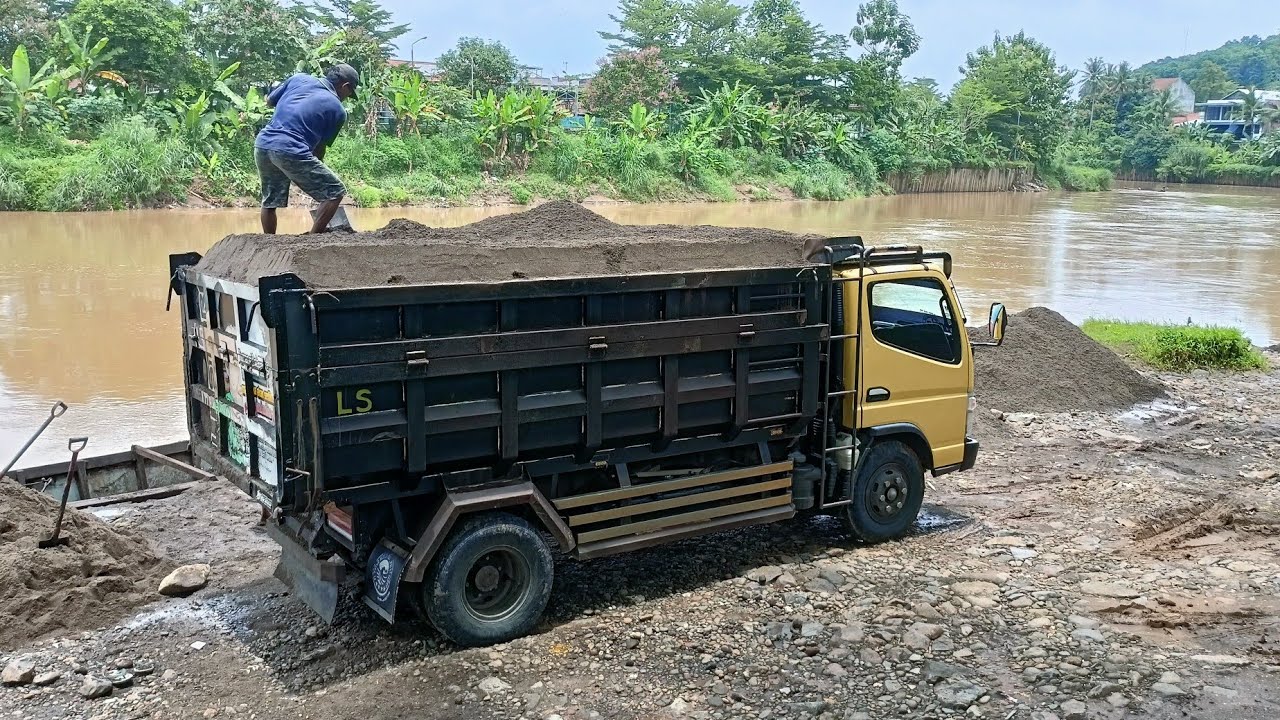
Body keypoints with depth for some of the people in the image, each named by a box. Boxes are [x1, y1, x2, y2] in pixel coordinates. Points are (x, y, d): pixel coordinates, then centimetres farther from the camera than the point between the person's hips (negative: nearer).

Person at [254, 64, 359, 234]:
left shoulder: (299, 78, 16)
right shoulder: (337, 110, 7)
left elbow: (269, 102, 26)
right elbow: (319, 148, 12)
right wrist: (315, 173, 26)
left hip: (262, 145, 7)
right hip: (291, 151, -6)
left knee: (270, 201, 22)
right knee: (335, 192, 5)